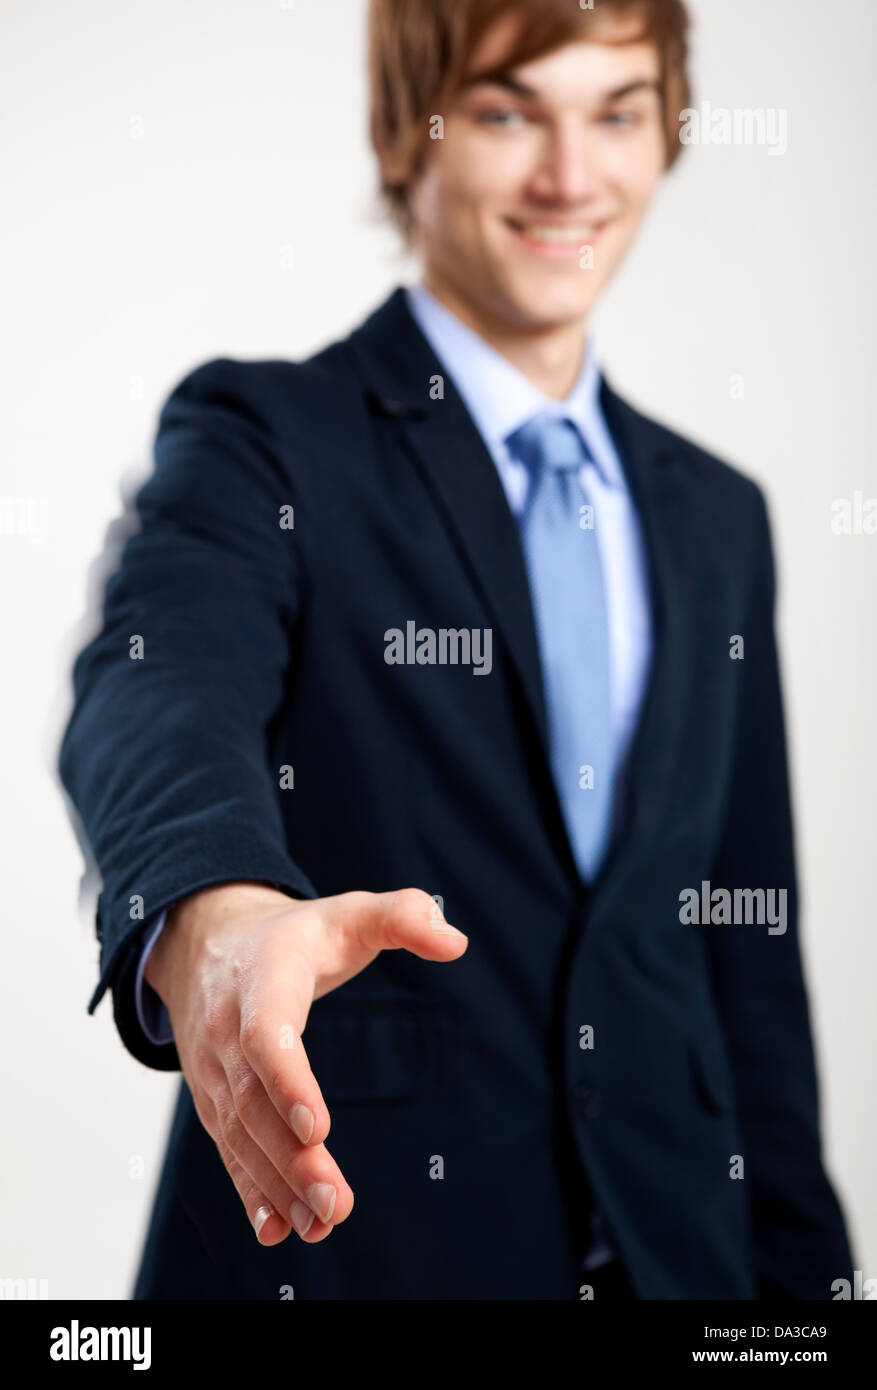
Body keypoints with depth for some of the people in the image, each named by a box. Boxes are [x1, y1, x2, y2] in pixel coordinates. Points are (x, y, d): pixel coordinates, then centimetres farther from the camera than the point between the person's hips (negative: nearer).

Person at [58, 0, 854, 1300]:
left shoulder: (719, 517, 10)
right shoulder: (262, 438, -6)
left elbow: (750, 953, 12)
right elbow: (157, 694, -27)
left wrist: (803, 1270, 8)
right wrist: (214, 915, -48)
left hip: (671, 1247, 5)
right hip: (329, 1238, -4)